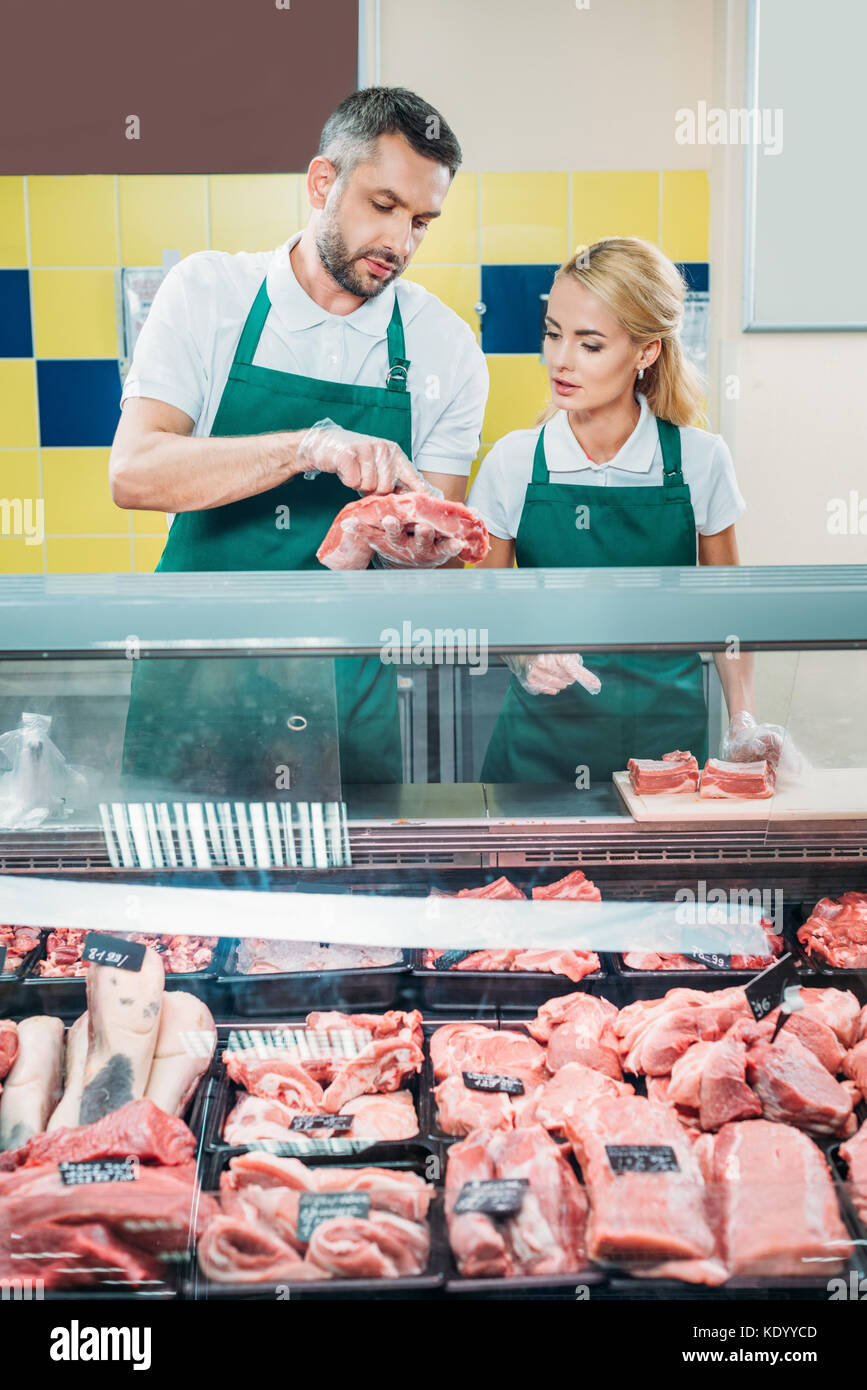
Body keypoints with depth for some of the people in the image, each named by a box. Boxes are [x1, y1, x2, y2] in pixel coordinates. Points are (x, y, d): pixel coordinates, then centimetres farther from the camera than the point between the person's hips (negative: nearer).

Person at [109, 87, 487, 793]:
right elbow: (133, 474, -16)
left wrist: (415, 542, -22)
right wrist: (310, 445, -28)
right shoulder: (208, 290, -3)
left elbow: (429, 543, 2)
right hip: (195, 683, -1)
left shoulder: (447, 347, 1)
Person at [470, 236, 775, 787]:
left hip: (665, 730, 0)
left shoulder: (700, 460, -4)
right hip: (542, 736, 0)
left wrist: (744, 724, -5)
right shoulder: (513, 462, -4)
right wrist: (522, 656, -15)